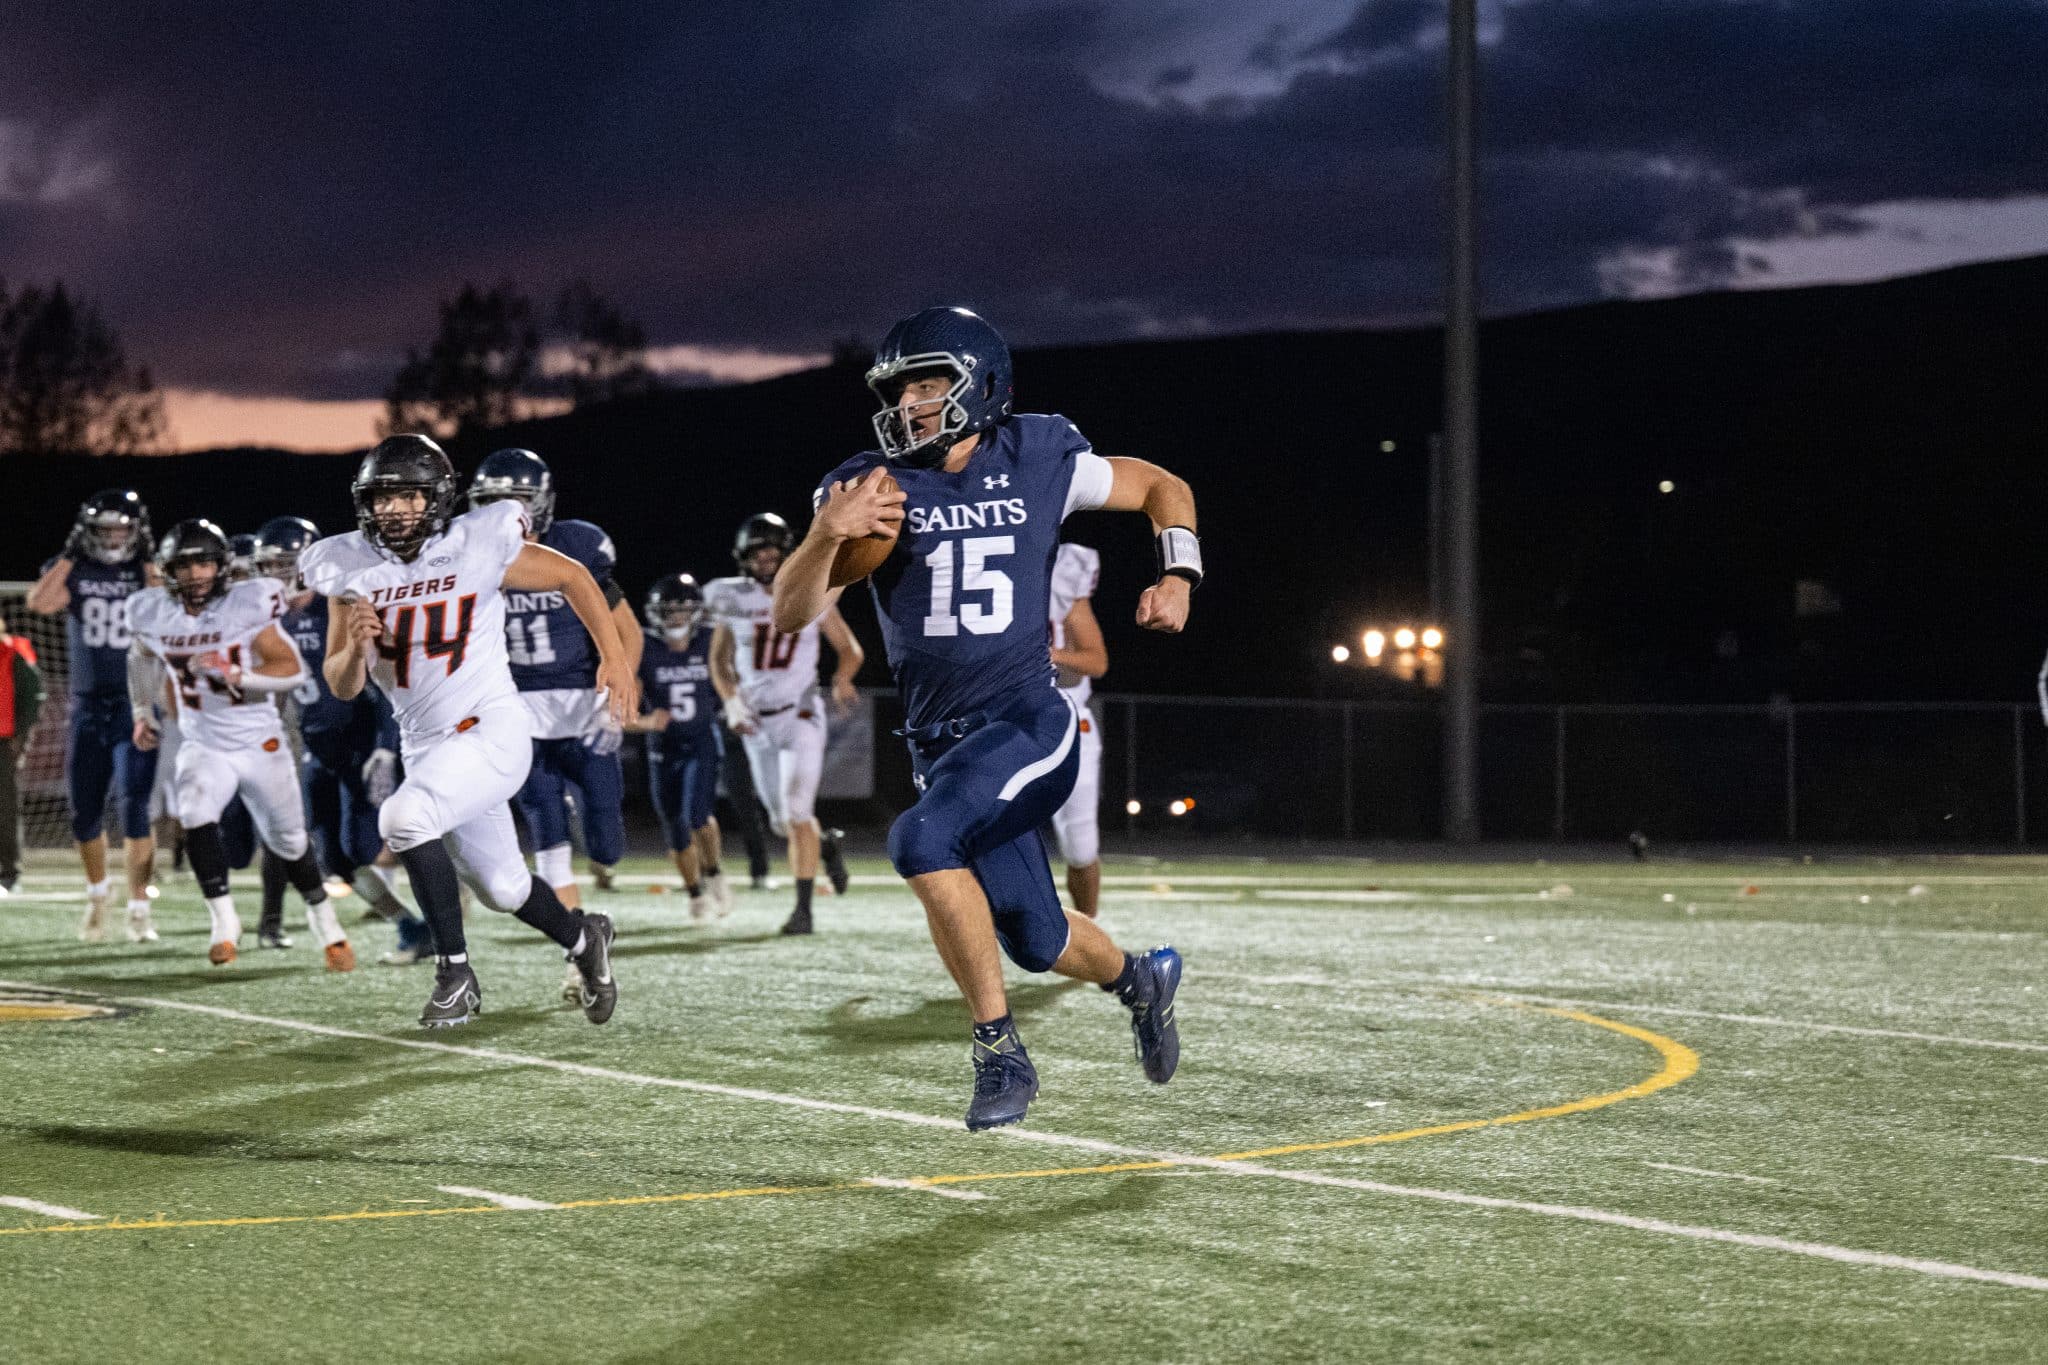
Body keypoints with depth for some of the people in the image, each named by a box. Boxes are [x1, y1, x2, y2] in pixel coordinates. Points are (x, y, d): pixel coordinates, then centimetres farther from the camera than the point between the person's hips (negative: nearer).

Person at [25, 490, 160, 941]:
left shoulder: (148, 573, 1)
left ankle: (138, 909, -6)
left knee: (134, 807, -11)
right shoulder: (73, 571, 4)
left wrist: (147, 565, -15)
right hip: (88, 706, 2)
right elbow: (40, 603, -17)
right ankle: (98, 892, 31)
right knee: (84, 813, 7)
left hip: (136, 705, -2)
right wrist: (72, 555, -15)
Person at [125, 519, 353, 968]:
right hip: (202, 746, 2)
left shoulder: (247, 605, -16)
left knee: (289, 841, 10)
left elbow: (292, 669, -19)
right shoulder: (154, 615, -4)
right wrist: (146, 715, 16)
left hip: (260, 743, -2)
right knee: (197, 818, -27)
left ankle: (326, 926, 32)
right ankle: (223, 921, -15)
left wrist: (234, 674, -31)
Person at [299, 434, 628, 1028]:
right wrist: (355, 645, -19)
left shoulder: (479, 548, -11)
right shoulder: (351, 569, -1)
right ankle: (583, 938, 46)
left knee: (403, 818, -29)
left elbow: (572, 577, 4)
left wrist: (613, 658, 1)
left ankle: (455, 973, -16)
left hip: (491, 732, -6)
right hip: (425, 748, 6)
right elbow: (342, 687, 2)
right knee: (503, 890, 15)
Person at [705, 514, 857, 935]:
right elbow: (719, 661, 12)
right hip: (758, 722, 3)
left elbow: (851, 650, 4)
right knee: (782, 822, 9)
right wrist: (732, 702, -4)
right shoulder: (732, 599, 0)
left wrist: (842, 678, -16)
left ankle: (803, 908, -11)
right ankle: (826, 843, 42)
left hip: (801, 715, -3)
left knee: (796, 812, -14)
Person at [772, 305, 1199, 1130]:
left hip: (1028, 722, -4)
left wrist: (1177, 577, -3)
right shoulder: (874, 485, -2)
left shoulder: (1037, 461, -3)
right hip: (941, 741, 4)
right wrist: (827, 535, -29)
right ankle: (1139, 979, 45)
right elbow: (790, 618, -11)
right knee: (1036, 943, 10)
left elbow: (1162, 488, 14)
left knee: (921, 840, -30)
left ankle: (999, 1049, -18)